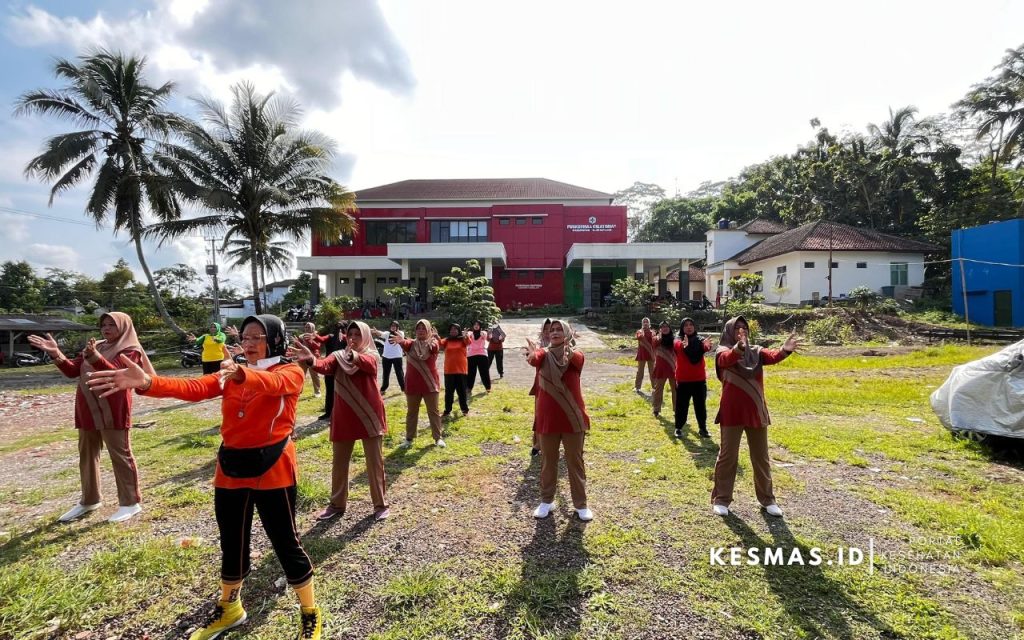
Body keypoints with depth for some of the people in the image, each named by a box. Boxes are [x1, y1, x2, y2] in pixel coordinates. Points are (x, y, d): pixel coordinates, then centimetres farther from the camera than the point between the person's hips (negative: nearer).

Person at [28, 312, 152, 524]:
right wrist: (56, 354, -6)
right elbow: (72, 371, 10)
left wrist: (94, 357, -40)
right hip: (87, 410, 8)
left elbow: (113, 372, -23)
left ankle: (130, 502, 6)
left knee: (120, 455, -2)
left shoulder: (129, 350, -6)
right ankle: (90, 500, 33)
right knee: (87, 455, 17)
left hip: (112, 411, -8)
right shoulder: (95, 347, 17)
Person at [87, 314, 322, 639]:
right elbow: (194, 388, -6)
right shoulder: (231, 375, 10)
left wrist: (242, 374, -53)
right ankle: (229, 608, 46)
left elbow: (272, 383, -32)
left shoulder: (291, 373, -9)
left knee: (286, 543, 4)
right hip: (231, 469, 6)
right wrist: (148, 382, -24)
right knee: (232, 543, 20)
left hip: (273, 470, -6)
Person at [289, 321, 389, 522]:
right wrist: (310, 359, -44)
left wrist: (352, 356, -53)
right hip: (343, 417, 3)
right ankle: (337, 504, 31)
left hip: (369, 416, -3)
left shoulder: (371, 355, -5)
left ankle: (380, 504, 19)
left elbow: (366, 363, -30)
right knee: (339, 463, 14)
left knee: (375, 462, 5)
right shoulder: (338, 356, 2)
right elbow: (325, 365, -20)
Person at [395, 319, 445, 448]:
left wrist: (431, 343, -54)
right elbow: (406, 344, -24)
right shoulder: (412, 344, 0)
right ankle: (409, 438, 23)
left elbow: (435, 347, -28)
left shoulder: (433, 343, -3)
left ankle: (438, 438, 18)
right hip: (412, 384, 2)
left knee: (433, 411, 7)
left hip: (430, 383, -2)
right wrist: (399, 341, -50)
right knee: (411, 412, 12)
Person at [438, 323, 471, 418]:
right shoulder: (446, 340, 5)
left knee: (462, 391, 7)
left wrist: (467, 336, -44)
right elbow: (440, 344, -15)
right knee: (448, 391, 6)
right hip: (448, 370, 1)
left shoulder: (462, 340, 1)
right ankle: (447, 411, 11)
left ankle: (465, 410, 18)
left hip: (461, 369, -1)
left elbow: (468, 342, -21)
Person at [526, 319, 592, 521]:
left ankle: (581, 504, 24)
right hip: (548, 417, 1)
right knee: (548, 461, 14)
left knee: (575, 461, 9)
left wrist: (569, 353, -53)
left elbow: (577, 359, -29)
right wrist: (531, 355, -50)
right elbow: (536, 359, -25)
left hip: (572, 416, -1)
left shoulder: (575, 355, -4)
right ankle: (546, 500, 30)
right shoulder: (544, 355, -1)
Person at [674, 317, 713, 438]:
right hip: (683, 379, -2)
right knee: (681, 405, 4)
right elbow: (679, 346, -30)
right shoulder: (678, 342, -5)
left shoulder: (700, 340, 0)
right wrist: (684, 345, -55)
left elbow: (705, 347, -23)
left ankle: (703, 428, 21)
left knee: (701, 405, 10)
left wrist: (707, 346, -48)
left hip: (699, 379, 2)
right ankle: (678, 428, 15)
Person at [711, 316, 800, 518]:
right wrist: (738, 348, -53)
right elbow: (727, 359, -30)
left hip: (756, 411, 4)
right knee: (727, 456, 5)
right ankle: (721, 499, 16)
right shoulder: (723, 351, -5)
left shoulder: (756, 352, 6)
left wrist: (784, 350, -40)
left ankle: (767, 499, 28)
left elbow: (772, 357, -16)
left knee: (761, 458, 13)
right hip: (732, 413, -3)